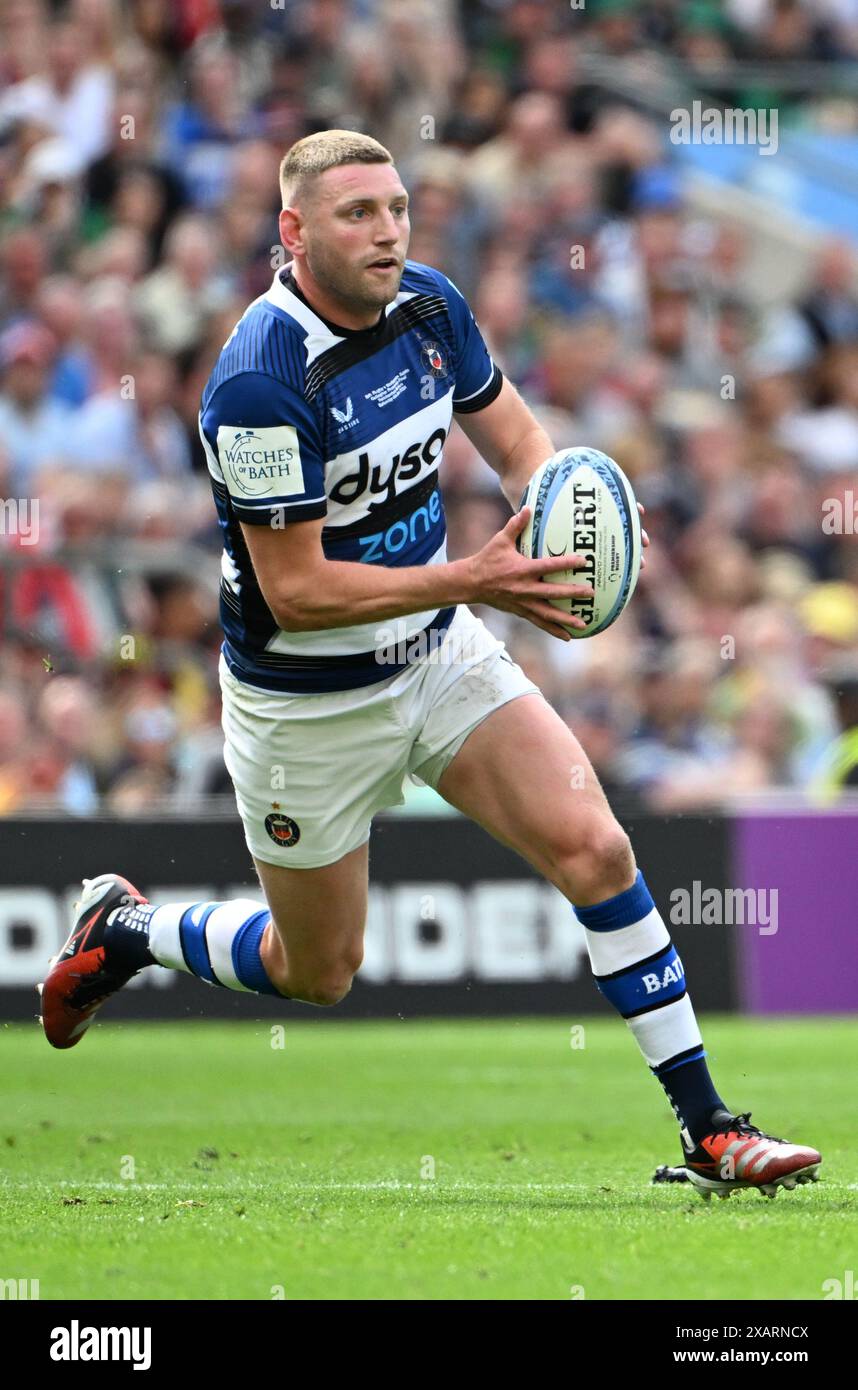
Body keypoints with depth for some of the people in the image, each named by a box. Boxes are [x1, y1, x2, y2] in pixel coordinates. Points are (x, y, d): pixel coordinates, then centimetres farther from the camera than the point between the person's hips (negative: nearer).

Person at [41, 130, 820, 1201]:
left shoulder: (429, 304, -6)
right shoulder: (262, 381, -28)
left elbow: (517, 441, 10)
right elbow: (297, 589, -26)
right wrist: (471, 580, -31)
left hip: (441, 655, 5)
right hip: (307, 703, -5)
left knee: (593, 846, -13)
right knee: (317, 974, 11)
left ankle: (706, 1126, -9)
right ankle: (123, 930, 40)